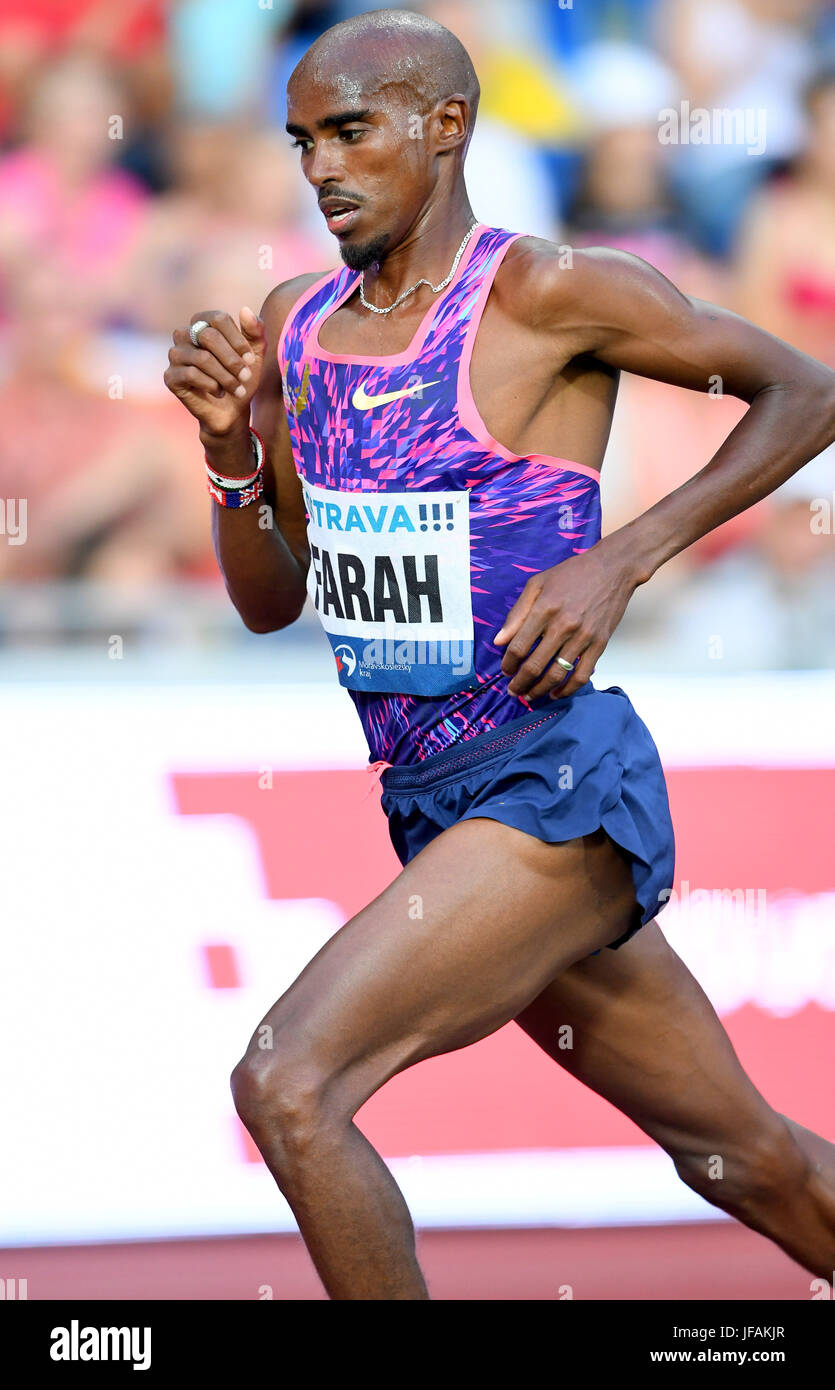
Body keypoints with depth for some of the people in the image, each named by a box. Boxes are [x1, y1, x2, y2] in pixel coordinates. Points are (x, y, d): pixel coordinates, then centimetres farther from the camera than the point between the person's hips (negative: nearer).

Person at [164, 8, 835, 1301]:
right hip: (434, 807, 7)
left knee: (288, 1087, -21)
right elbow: (270, 601, 16)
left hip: (556, 790, -7)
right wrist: (230, 447, -3)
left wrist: (616, 563, -12)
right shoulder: (295, 328, 10)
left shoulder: (549, 296, -10)